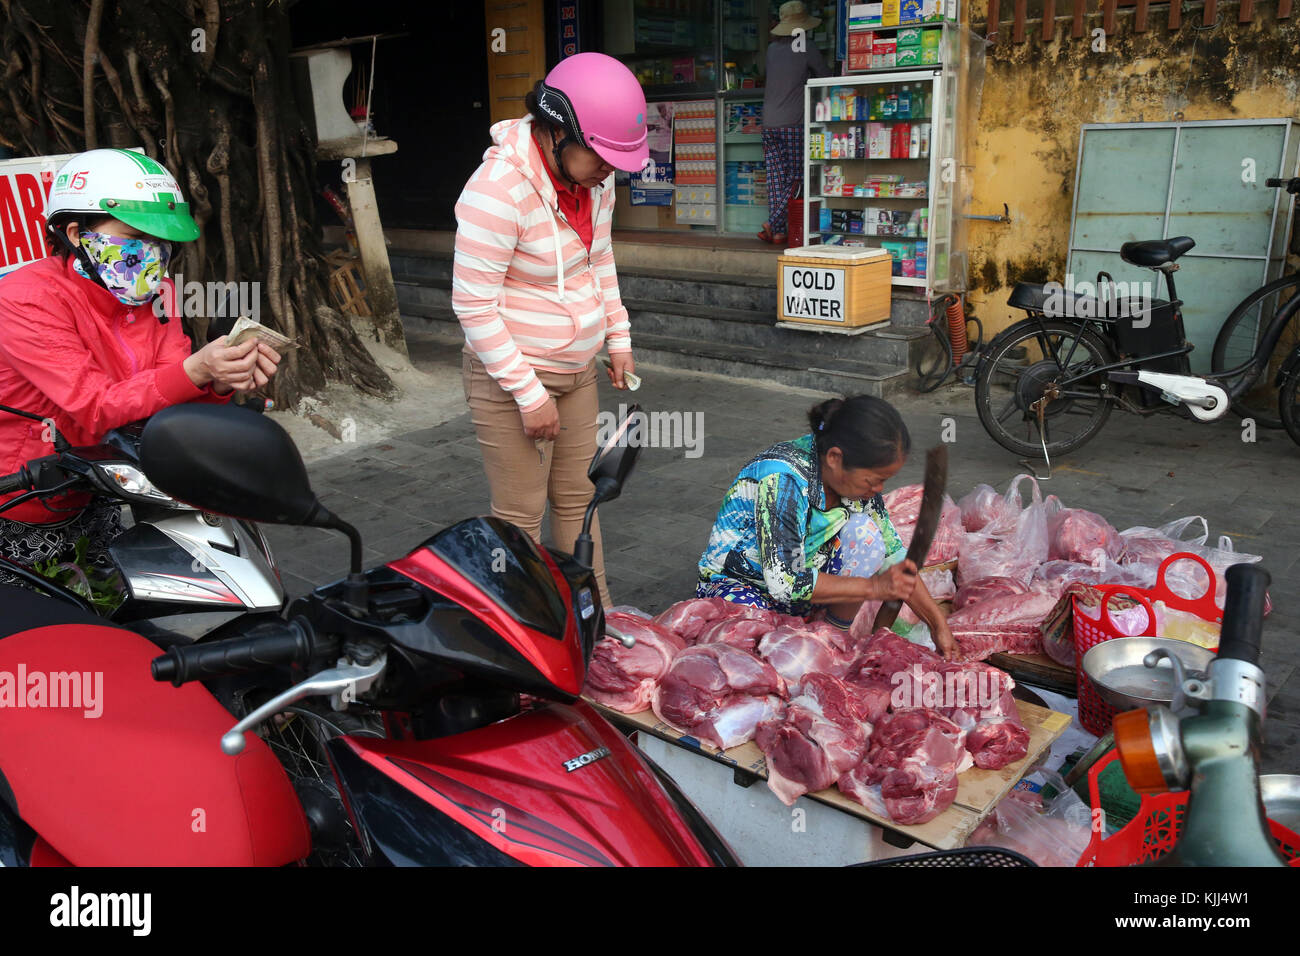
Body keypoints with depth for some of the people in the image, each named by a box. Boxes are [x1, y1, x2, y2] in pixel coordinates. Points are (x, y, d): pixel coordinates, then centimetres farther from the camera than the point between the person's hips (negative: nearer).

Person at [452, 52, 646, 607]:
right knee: (520, 516, 0)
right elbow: (473, 306, -22)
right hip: (510, 378, -7)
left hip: (578, 370, 8)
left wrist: (617, 338, 14)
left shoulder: (592, 175, 1)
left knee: (578, 498, 16)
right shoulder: (499, 189, -24)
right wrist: (529, 394, -21)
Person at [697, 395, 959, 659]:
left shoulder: (856, 474, -11)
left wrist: (938, 624, -7)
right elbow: (783, 583, -33)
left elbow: (893, 553, -2)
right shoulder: (781, 478, -33)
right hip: (736, 584, -6)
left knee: (865, 530, -19)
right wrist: (873, 587, -29)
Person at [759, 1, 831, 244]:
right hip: (793, 124, -5)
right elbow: (826, 78, 5)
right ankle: (773, 224, -8)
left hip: (769, 124, 5)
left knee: (776, 179, 5)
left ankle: (777, 231, 1)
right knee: (795, 178, 2)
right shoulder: (806, 47, -3)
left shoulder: (773, 48, 11)